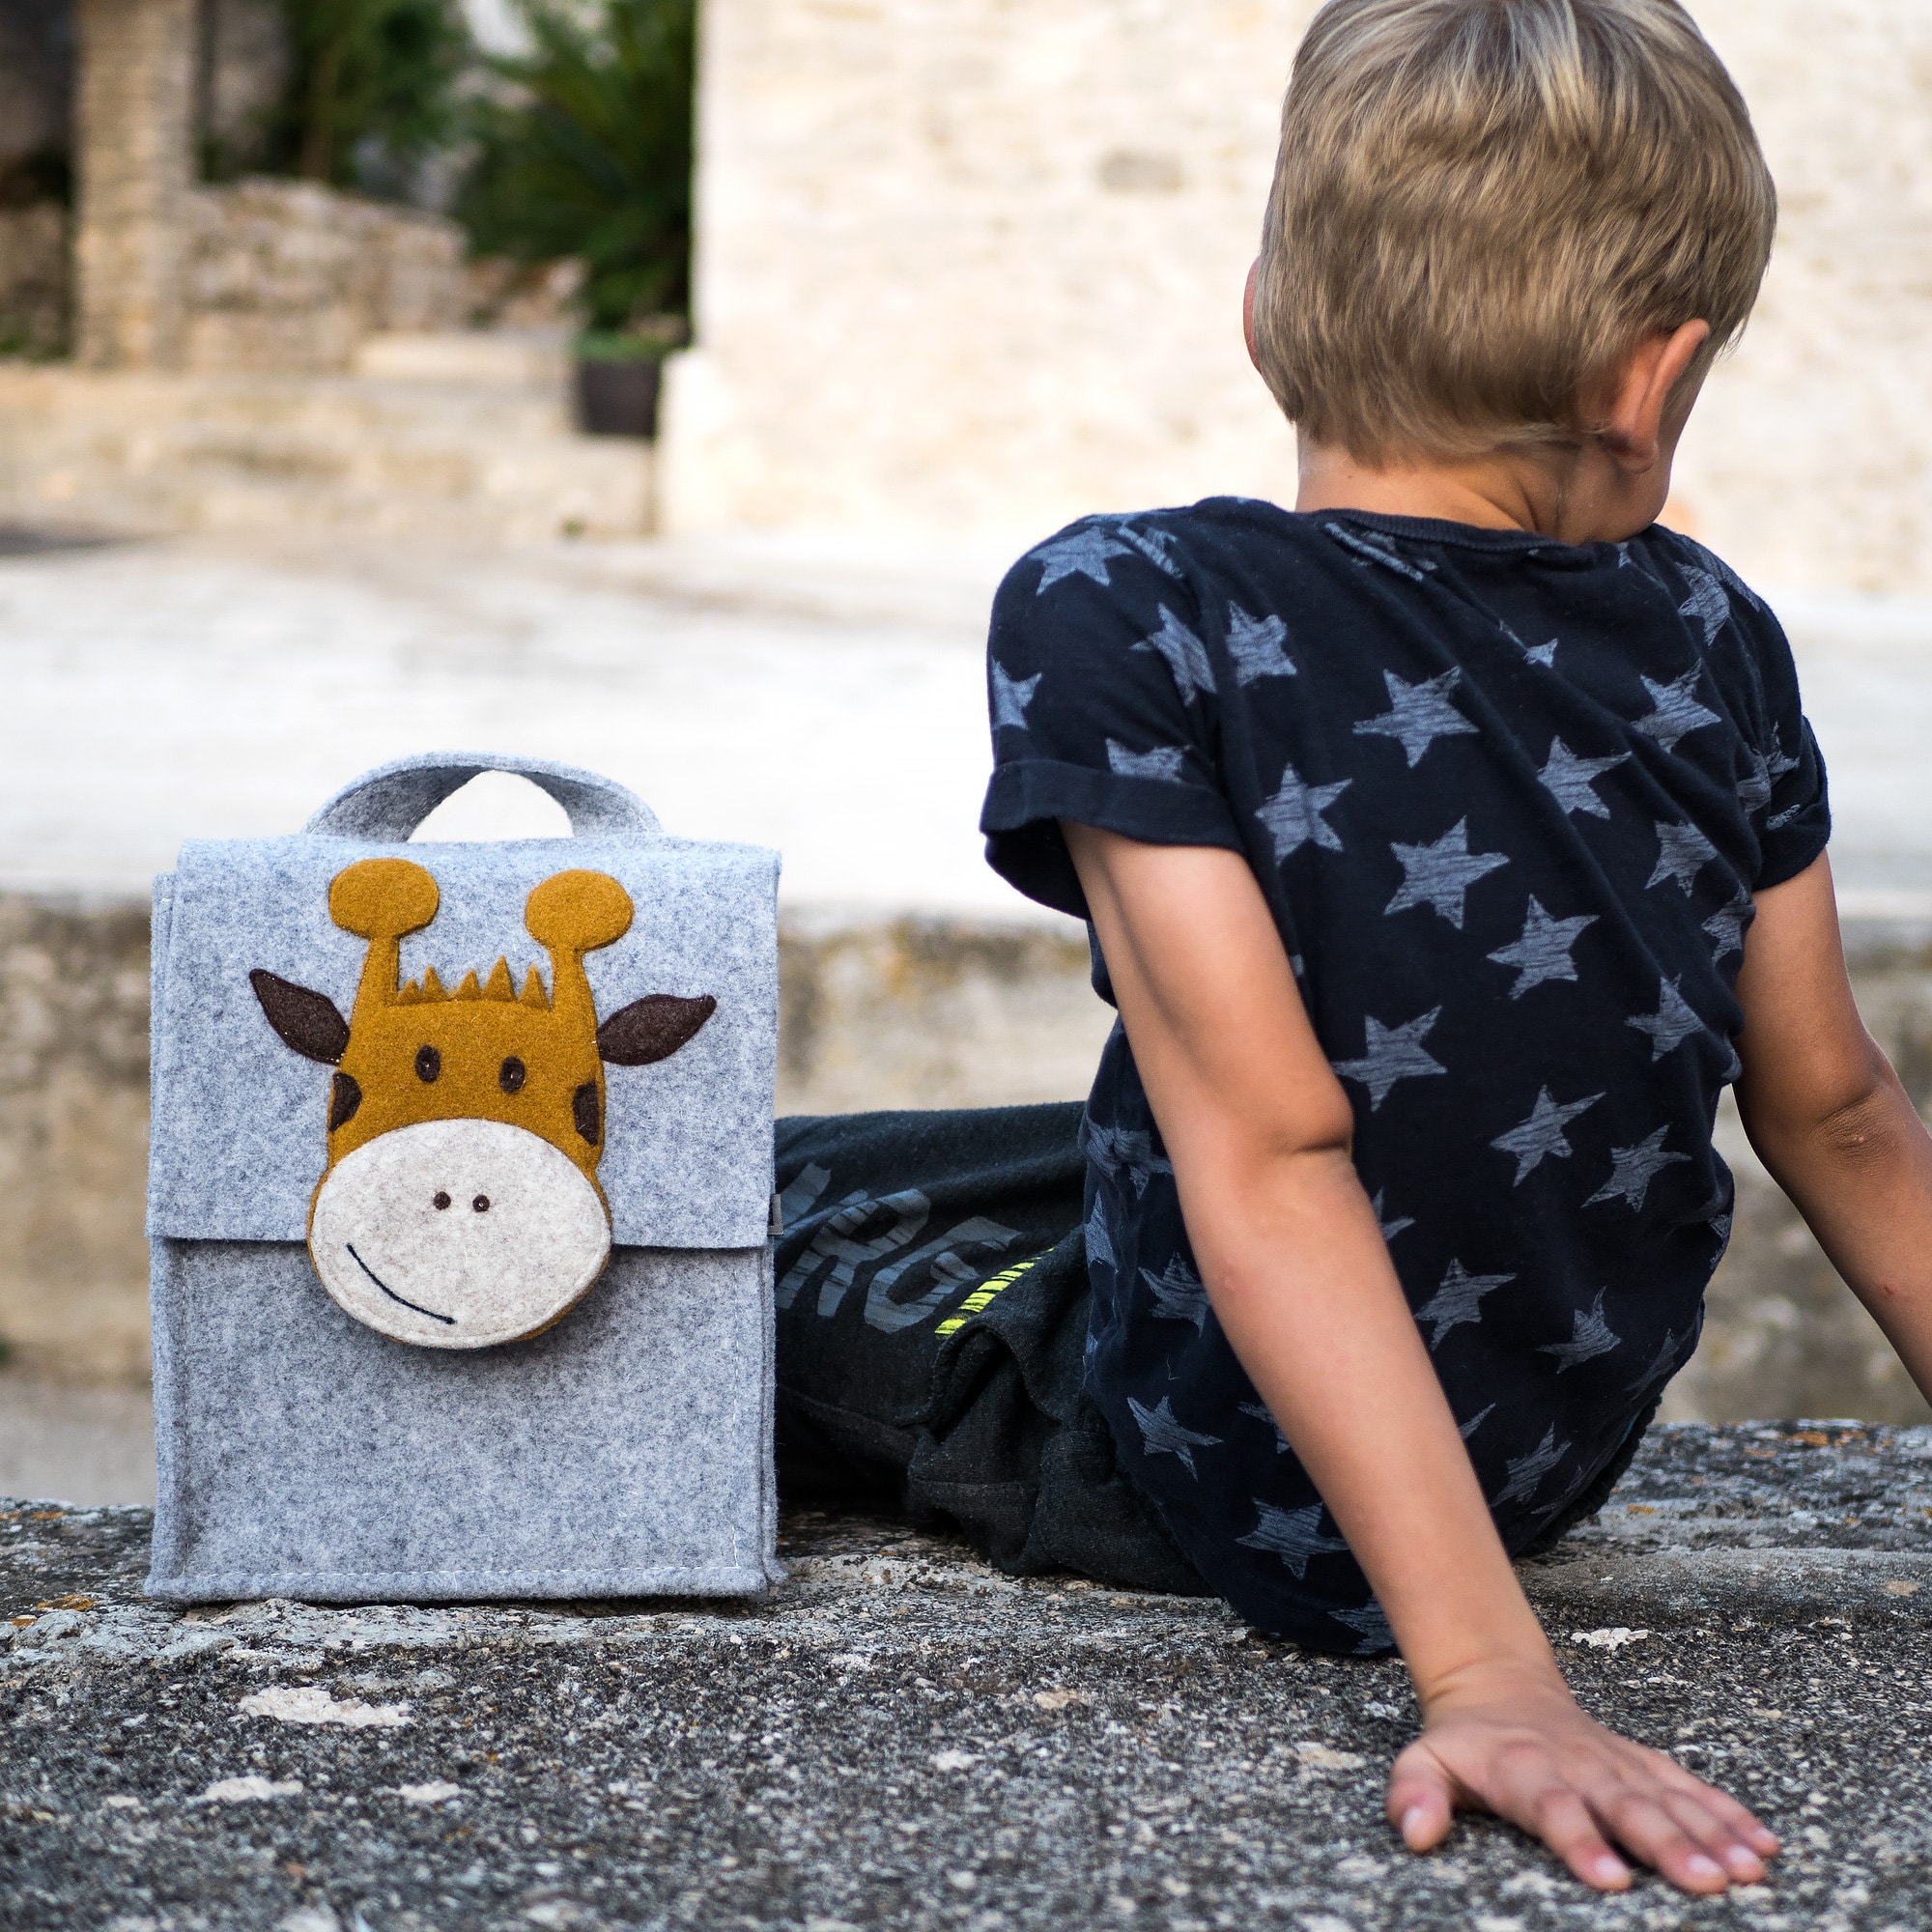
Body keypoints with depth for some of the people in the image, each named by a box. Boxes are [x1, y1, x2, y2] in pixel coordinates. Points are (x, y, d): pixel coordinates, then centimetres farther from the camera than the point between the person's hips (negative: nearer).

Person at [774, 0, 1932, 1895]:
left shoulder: (1120, 614, -24)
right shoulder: (1707, 639, -9)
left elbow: (1271, 1157, -30)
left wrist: (1483, 1669, -31)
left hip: (1236, 1494, -5)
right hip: (1557, 1438, 6)